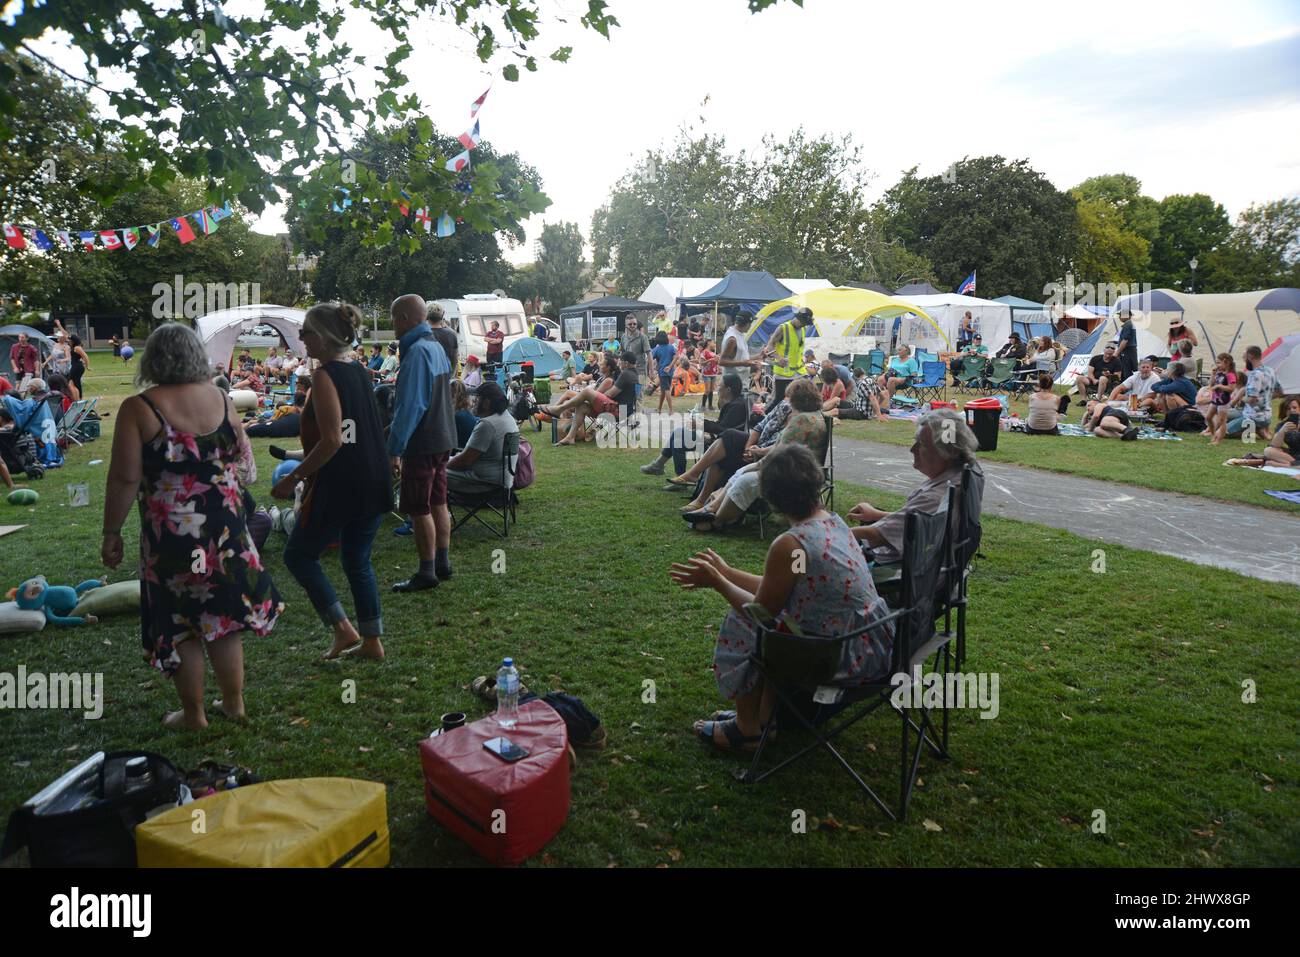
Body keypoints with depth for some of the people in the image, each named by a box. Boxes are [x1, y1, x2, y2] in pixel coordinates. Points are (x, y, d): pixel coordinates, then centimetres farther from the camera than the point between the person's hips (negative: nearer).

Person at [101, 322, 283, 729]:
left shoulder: (138, 409, -10)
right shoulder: (221, 399, 1)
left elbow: (125, 479, -11)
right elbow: (245, 464, 7)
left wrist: (111, 533, -1)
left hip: (171, 532, -3)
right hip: (224, 526, 4)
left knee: (180, 623, 11)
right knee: (223, 616, 16)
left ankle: (193, 714, 23)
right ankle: (233, 703, 27)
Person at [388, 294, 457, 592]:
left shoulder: (417, 351, -18)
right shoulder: (436, 346, 11)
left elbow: (410, 405, -23)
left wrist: (395, 448, -20)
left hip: (421, 444, -9)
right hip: (443, 438, 9)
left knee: (419, 510, -1)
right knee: (438, 504, 15)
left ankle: (426, 573, 5)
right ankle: (442, 564, 24)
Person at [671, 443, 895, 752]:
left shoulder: (789, 545, -23)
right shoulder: (834, 521, 3)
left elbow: (763, 610, -8)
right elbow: (778, 591, 11)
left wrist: (716, 582, 4)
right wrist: (726, 572, 18)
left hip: (849, 658, -8)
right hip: (876, 643, 8)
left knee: (742, 625, 6)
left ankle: (748, 730, 22)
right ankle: (764, 714, 32)